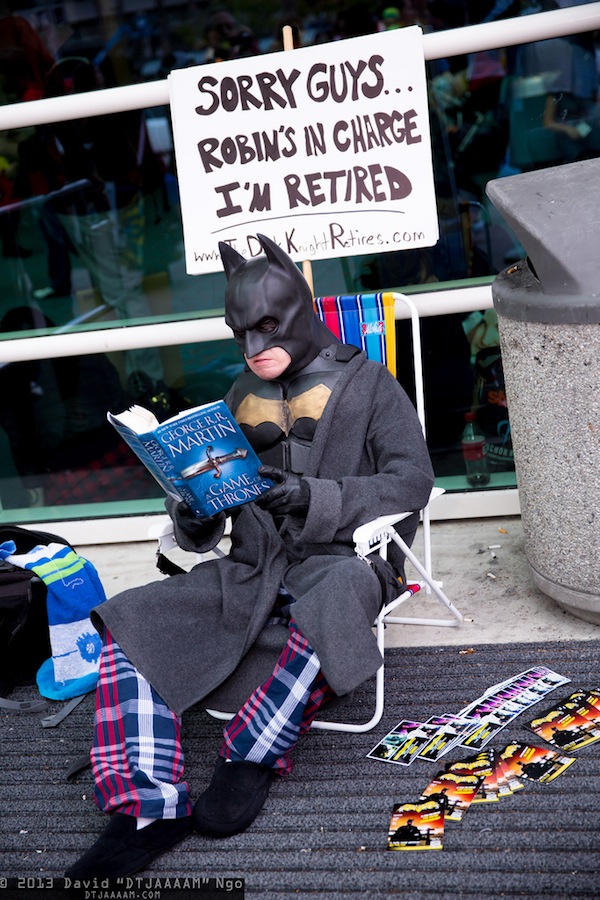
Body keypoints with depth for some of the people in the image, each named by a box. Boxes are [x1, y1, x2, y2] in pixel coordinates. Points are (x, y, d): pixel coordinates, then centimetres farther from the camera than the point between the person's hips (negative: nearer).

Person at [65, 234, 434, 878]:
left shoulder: (365, 383, 7)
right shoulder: (242, 397, 20)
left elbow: (412, 480, -6)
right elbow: (203, 529, 20)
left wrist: (313, 498, -20)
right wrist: (192, 517, -7)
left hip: (339, 558, -4)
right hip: (254, 568, 5)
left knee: (329, 606, -42)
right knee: (126, 621, -18)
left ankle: (252, 755, -21)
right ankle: (150, 803, -24)